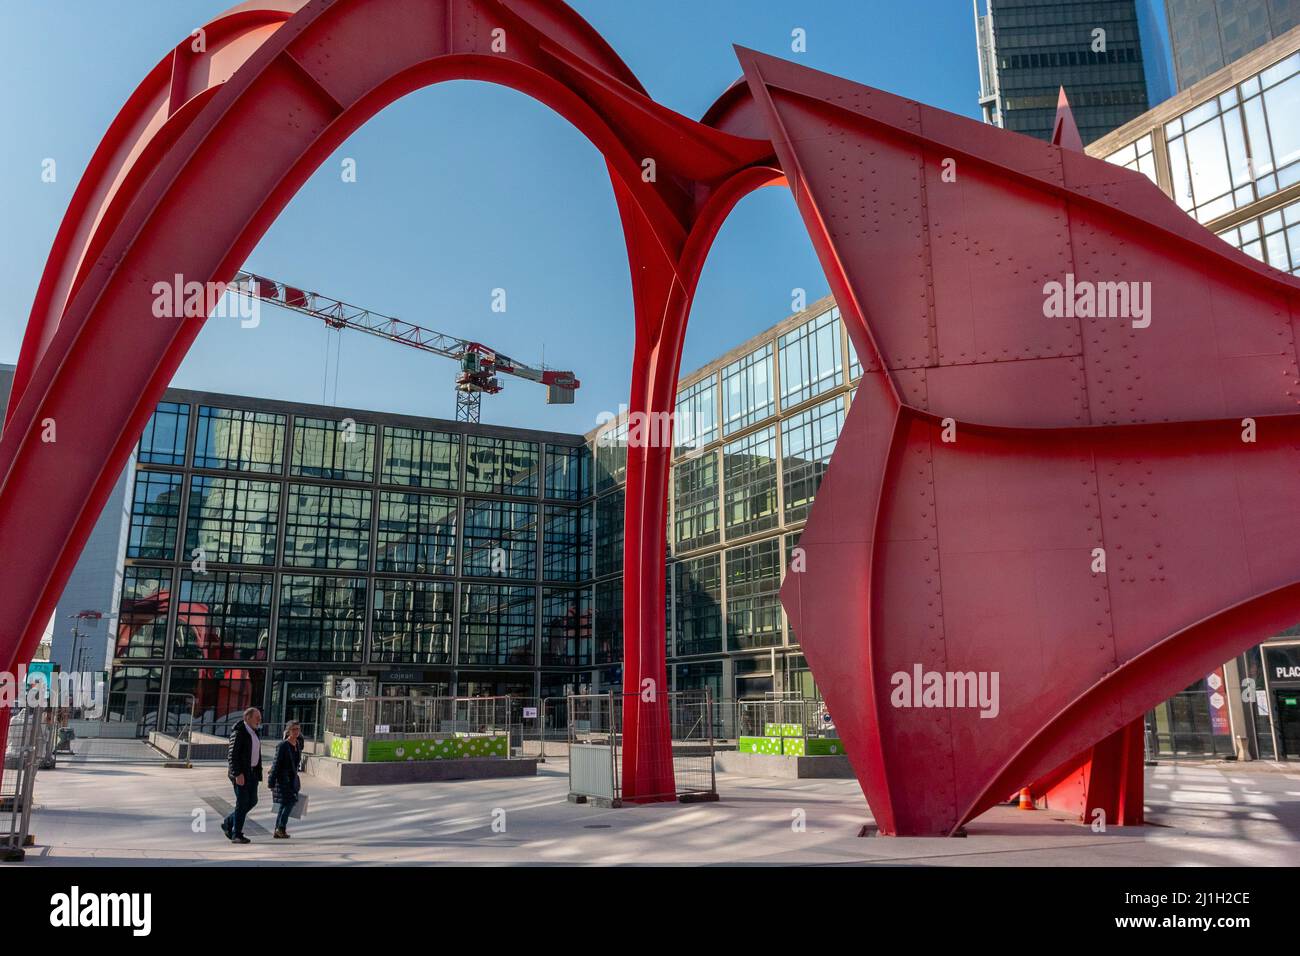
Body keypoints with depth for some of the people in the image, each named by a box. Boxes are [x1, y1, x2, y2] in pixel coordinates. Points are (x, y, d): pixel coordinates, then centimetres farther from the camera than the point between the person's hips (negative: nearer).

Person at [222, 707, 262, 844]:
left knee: (252, 801, 8)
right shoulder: (239, 732, -13)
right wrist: (237, 774, -23)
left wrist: (258, 772, 15)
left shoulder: (254, 732, 14)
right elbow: (231, 754, -18)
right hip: (240, 773, -8)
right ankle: (236, 835, 3)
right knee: (242, 802, -5)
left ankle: (229, 823, 24)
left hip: (252, 772, 8)